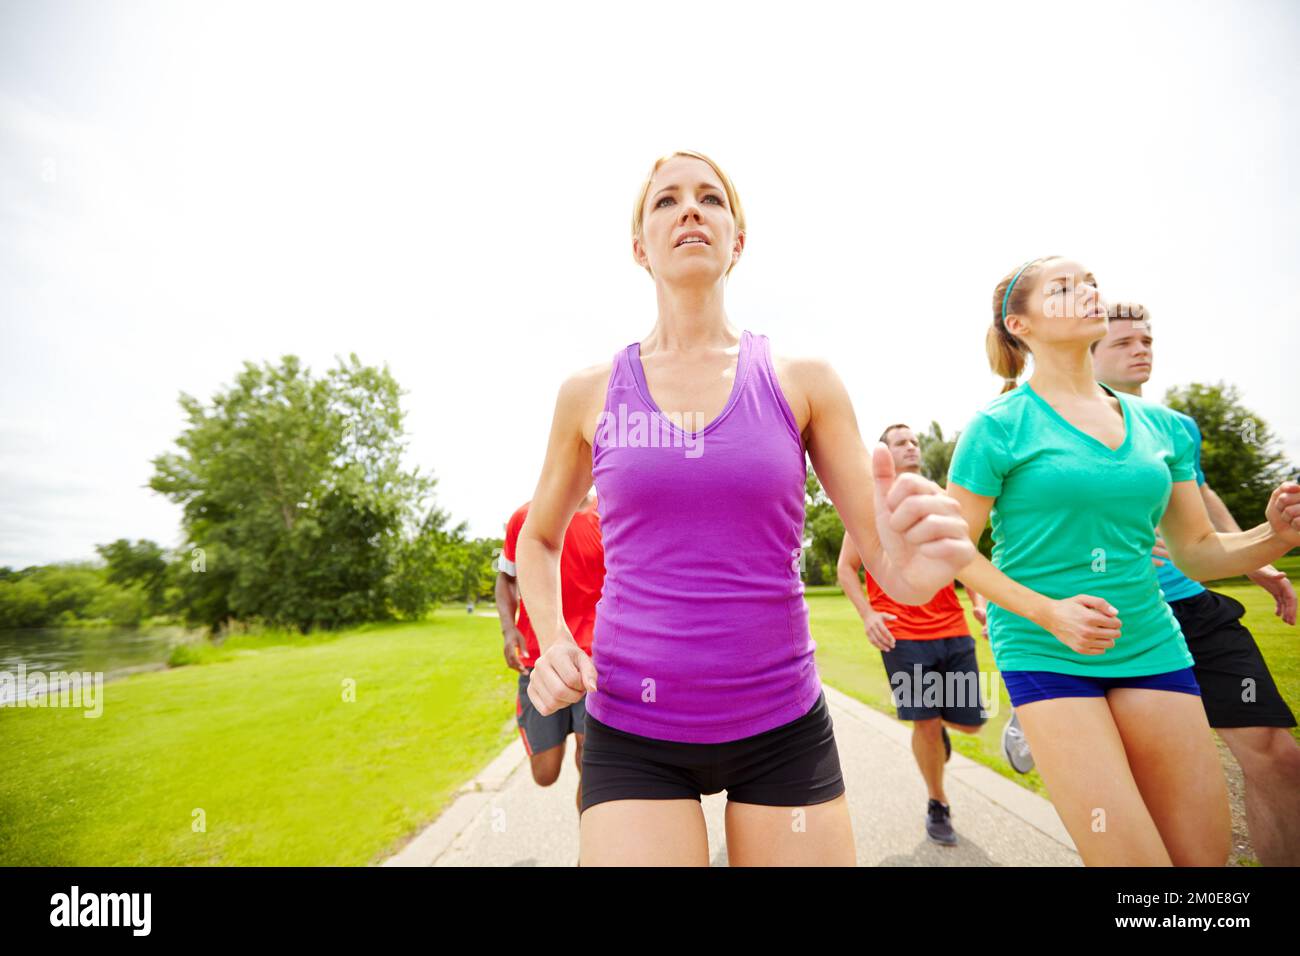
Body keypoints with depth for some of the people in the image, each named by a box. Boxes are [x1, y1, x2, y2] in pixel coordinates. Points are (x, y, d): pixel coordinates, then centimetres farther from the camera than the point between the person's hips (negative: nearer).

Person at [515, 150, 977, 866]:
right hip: (631, 734, 0)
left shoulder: (802, 382, -2)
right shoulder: (590, 393, -1)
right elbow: (540, 538, 13)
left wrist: (913, 564, -24)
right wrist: (551, 641, -4)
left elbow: (886, 562, -1)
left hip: (784, 725, 1)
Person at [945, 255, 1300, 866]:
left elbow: (1198, 551, 12)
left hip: (1152, 648, 6)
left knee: (1205, 853, 11)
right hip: (1044, 654, -5)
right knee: (1135, 858, -5)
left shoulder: (1162, 426, 8)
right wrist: (1048, 612, -18)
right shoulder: (999, 425, -8)